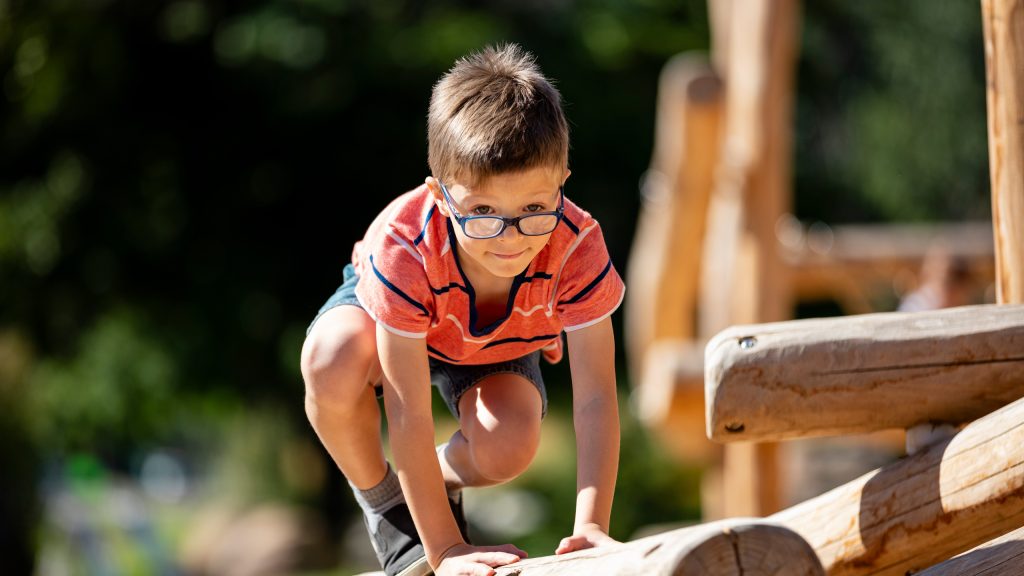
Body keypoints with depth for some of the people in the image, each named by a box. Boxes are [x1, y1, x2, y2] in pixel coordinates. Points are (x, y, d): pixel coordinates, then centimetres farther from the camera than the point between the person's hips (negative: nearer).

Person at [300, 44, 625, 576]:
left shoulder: (577, 247, -37)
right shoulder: (404, 246, -42)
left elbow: (595, 399, -32)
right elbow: (409, 415, -40)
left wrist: (591, 527, -43)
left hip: (501, 344, 1)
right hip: (390, 313, -1)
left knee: (508, 447, -31)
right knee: (333, 363, -37)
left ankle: (443, 481, 9)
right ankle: (382, 501, -5)